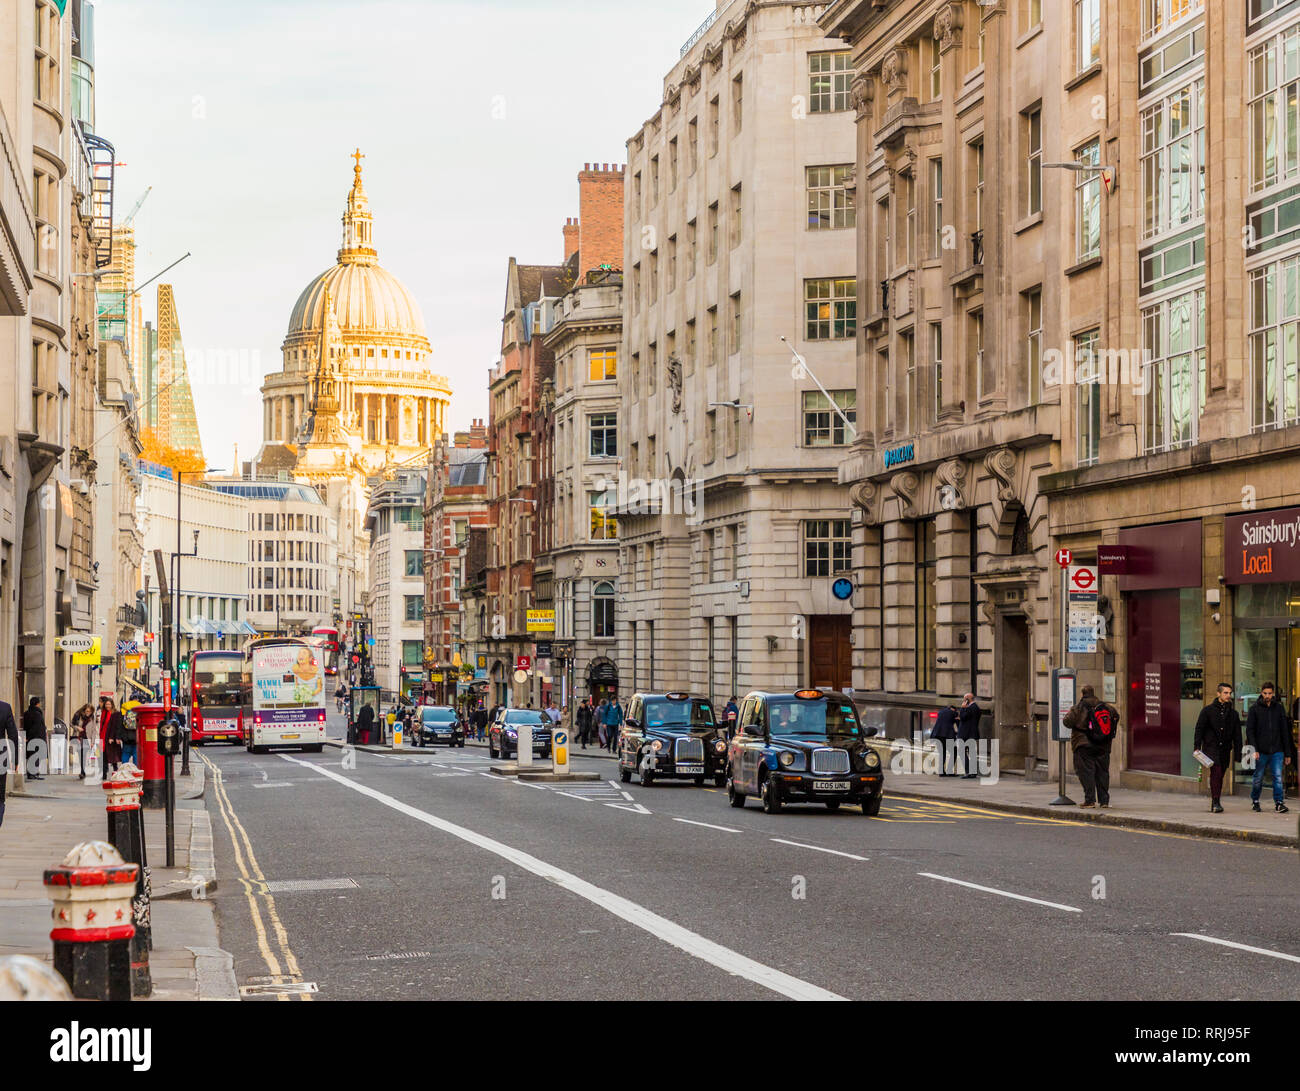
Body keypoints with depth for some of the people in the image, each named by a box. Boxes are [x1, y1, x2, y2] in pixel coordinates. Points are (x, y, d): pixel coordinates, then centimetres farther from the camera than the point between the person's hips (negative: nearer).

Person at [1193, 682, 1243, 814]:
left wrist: (1238, 753, 7)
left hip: (1225, 749, 4)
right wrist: (1197, 747, -11)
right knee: (1216, 771, -20)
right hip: (1211, 746, -4)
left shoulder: (1233, 713, 12)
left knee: (1220, 776, 8)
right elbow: (1199, 729, -2)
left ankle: (1214, 804, 18)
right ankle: (1215, 803, -23)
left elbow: (1237, 735, 13)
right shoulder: (1208, 710, 1)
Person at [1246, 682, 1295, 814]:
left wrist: (1287, 753, 8)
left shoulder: (1279, 708, 8)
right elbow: (1249, 730, -2)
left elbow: (1284, 731, 11)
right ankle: (1255, 801, 24)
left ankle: (1279, 802, -8)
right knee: (1258, 778, 7)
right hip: (1261, 751, -1)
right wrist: (1254, 749, -13)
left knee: (1278, 777, -9)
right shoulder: (1255, 709, 2)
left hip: (1277, 750, 1)